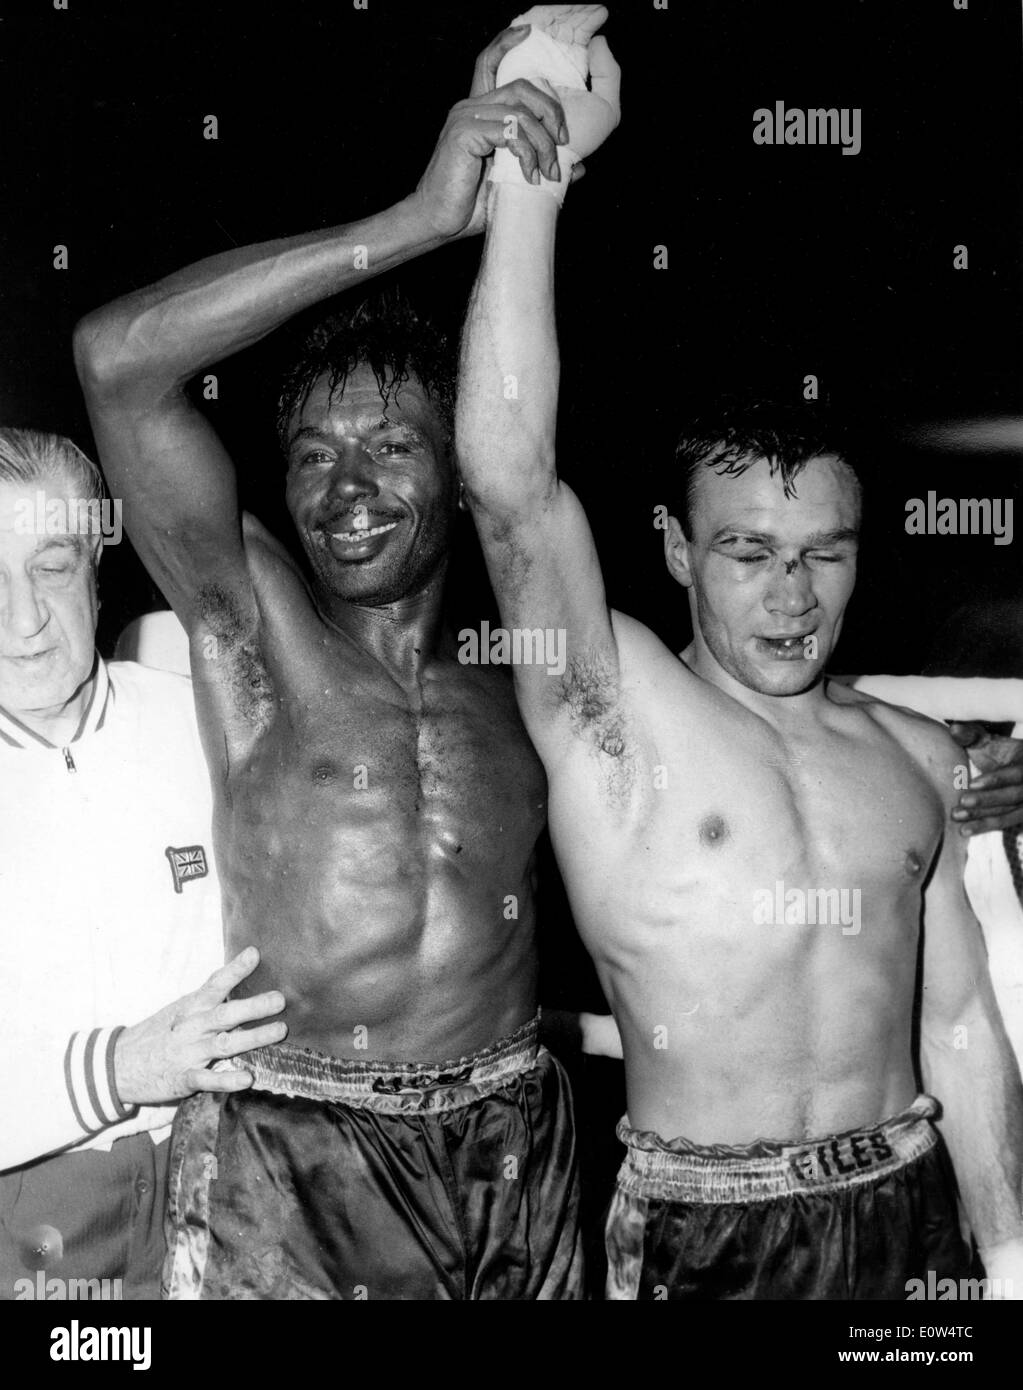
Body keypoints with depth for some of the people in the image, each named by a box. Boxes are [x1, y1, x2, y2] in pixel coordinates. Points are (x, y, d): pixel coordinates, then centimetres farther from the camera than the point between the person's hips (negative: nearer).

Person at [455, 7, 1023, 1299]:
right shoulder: (613, 712, -9)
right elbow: (510, 477, -24)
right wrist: (528, 172, -28)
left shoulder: (917, 755, 4)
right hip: (701, 1229, -3)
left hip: (912, 1208, 4)